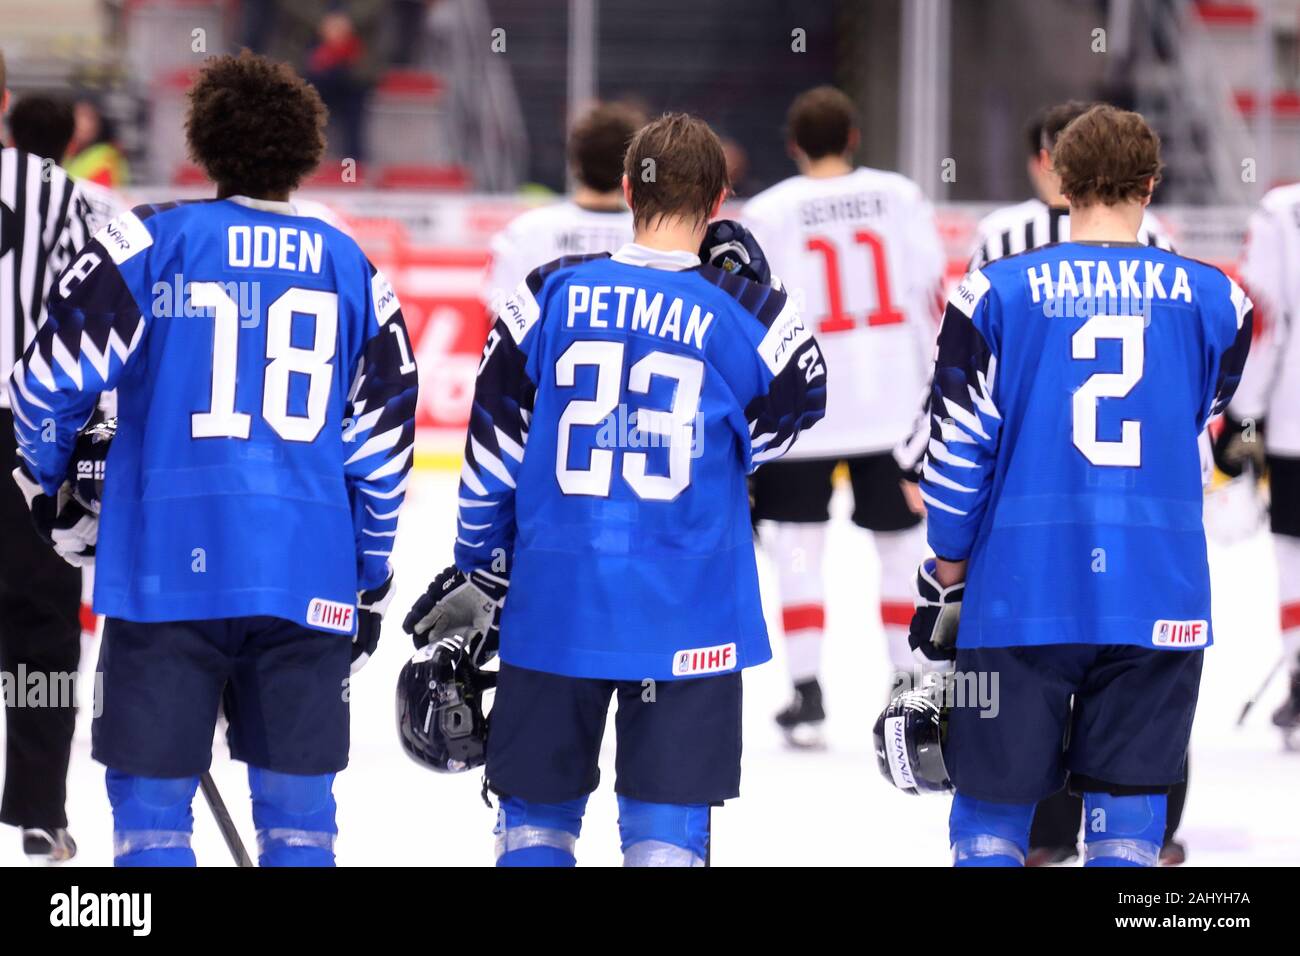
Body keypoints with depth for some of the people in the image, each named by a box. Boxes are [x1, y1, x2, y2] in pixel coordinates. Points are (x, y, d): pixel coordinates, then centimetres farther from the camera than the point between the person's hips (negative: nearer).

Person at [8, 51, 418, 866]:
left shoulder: (149, 242, -1)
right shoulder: (353, 270, 9)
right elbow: (381, 439, 11)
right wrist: (370, 584, 21)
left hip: (167, 565, -3)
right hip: (308, 577, 3)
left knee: (153, 800, 2)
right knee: (298, 808, 9)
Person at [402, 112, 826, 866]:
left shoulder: (551, 295, -2)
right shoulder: (750, 312, -5)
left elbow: (495, 450, 3)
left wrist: (477, 575, 14)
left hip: (555, 606, 1)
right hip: (690, 619, -1)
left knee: (536, 816, 12)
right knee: (667, 830, 3)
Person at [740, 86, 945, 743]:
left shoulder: (766, 215, -5)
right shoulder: (900, 197, 1)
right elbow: (930, 296, 3)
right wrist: (940, 386, 15)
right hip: (892, 403, 2)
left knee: (798, 546, 5)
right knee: (903, 542, 12)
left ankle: (807, 694, -3)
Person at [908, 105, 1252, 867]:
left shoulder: (996, 293, -3)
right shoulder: (1215, 299, 2)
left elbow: (960, 451, -1)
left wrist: (945, 583, 11)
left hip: (1020, 595, -1)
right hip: (1160, 599, 1)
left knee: (991, 819, 8)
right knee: (1128, 827, 5)